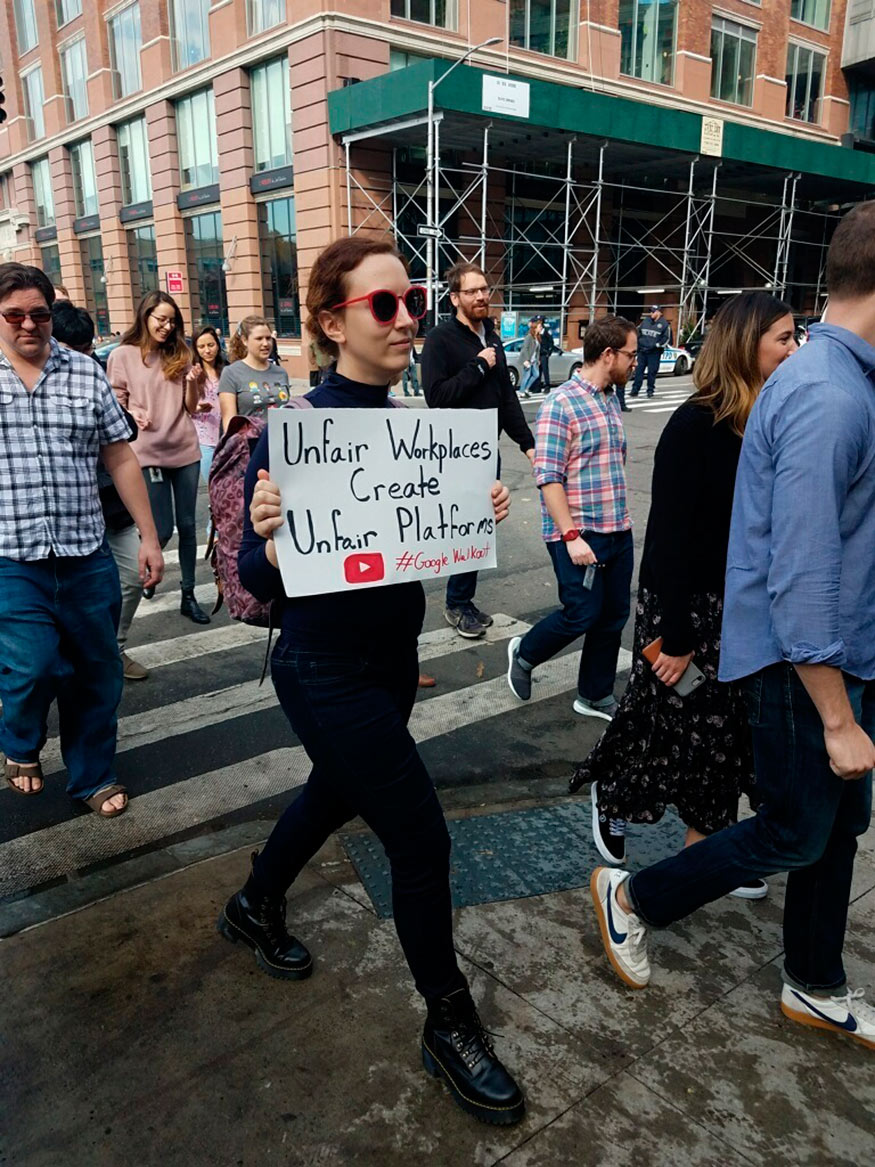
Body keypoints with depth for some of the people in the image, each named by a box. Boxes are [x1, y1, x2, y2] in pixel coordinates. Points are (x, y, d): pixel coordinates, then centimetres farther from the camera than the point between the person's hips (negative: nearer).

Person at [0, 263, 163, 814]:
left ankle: (93, 776, 31)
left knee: (96, 672, 10)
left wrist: (149, 537, 6)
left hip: (87, 555, 2)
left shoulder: (86, 372, 6)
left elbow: (121, 458, 8)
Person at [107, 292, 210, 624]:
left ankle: (188, 596, 16)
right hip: (149, 453, -3)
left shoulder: (179, 355, 7)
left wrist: (192, 383, -12)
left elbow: (191, 408, 6)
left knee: (187, 525, 5)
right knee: (161, 529, 1)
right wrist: (131, 415, -20)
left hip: (186, 450, 3)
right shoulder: (122, 356, -1)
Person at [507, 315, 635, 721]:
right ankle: (524, 653, 25)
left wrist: (621, 520, 15)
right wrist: (571, 535, -21)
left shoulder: (611, 400, 12)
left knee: (614, 616, 11)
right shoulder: (561, 404, -13)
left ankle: (595, 695, 27)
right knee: (582, 614, -3)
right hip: (580, 534, -8)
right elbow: (548, 478, -17)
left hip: (619, 531, 8)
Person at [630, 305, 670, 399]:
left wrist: (657, 345, -12)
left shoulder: (664, 324, -3)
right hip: (642, 351, 4)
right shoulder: (645, 321, 9)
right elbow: (638, 331, 19)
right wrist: (638, 342, 10)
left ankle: (650, 390, 11)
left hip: (654, 352, -4)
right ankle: (635, 390, 4)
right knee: (639, 370, 1)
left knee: (652, 371, 0)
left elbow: (667, 338, -4)